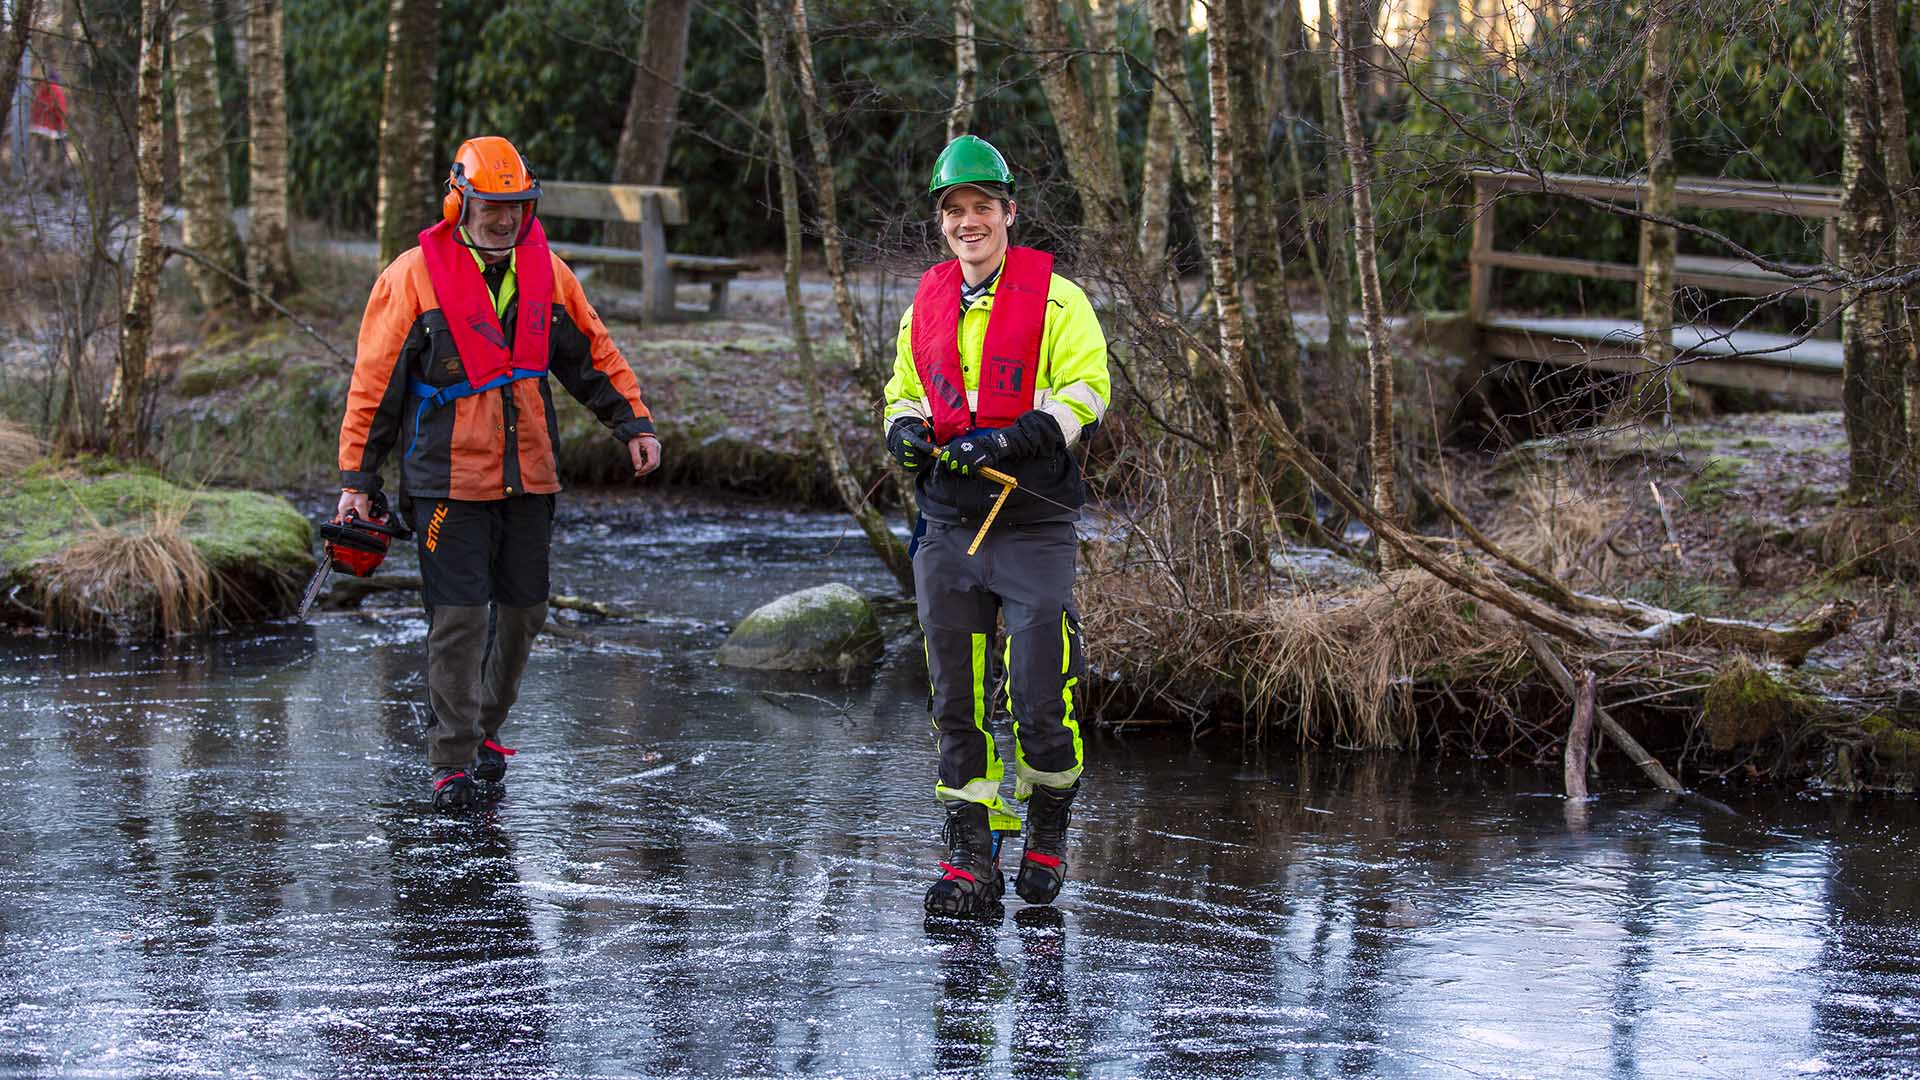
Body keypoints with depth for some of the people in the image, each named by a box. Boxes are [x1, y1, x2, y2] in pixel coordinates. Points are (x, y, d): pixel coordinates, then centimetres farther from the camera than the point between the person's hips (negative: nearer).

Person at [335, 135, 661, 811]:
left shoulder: (547, 273, 7)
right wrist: (357, 479, -4)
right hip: (448, 480, -5)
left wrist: (634, 424, 10)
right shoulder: (414, 275, -6)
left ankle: (484, 732, 29)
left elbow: (594, 355, 18)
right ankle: (453, 764, -3)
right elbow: (374, 381, -3)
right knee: (459, 619, -8)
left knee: (523, 613, 10)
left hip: (527, 477, 5)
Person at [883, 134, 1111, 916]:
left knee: (1040, 698, -7)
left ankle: (1047, 835, 17)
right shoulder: (926, 307, 14)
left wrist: (1010, 440, -20)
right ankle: (971, 863, 11)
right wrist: (906, 431, 2)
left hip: (1033, 525, -5)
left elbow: (1087, 390, -8)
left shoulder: (1054, 300, -2)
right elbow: (904, 392, 25)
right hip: (947, 526, 5)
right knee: (957, 700, 5)